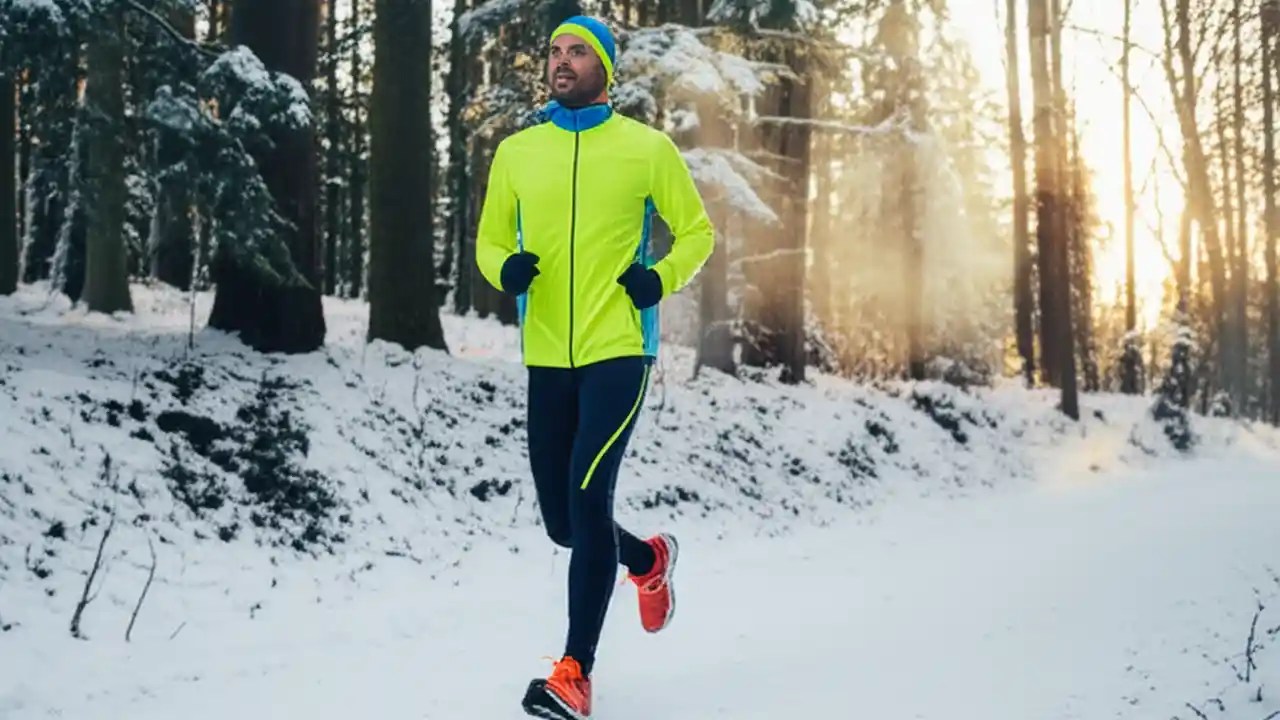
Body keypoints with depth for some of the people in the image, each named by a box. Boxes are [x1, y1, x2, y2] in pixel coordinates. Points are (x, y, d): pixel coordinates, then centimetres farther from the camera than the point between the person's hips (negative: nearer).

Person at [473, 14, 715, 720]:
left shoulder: (647, 148, 1)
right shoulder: (516, 152, 8)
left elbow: (697, 231, 9)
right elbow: (489, 239, 15)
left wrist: (662, 277, -11)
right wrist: (505, 268, -8)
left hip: (618, 350, -4)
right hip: (547, 357, 4)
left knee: (587, 498, -18)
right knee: (563, 522, 9)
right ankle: (649, 558, 42)